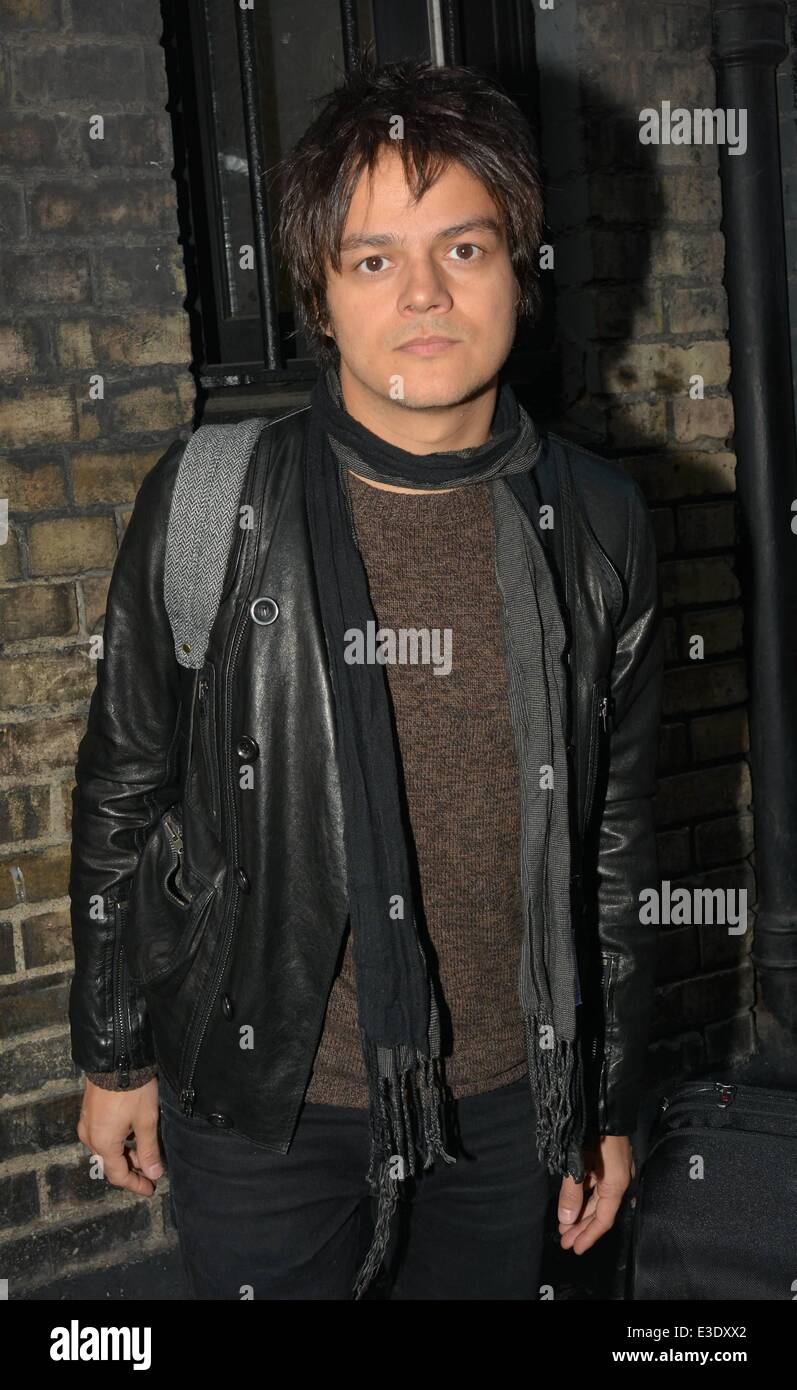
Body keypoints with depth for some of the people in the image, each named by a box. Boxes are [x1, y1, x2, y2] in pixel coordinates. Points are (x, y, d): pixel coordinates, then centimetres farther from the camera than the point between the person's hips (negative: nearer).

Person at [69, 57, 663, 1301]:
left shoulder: (598, 526, -4)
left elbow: (618, 836, 3)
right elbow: (122, 796, 0)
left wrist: (611, 1099, 8)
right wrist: (115, 1056, 4)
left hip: (506, 1103, 2)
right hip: (263, 1105, -2)